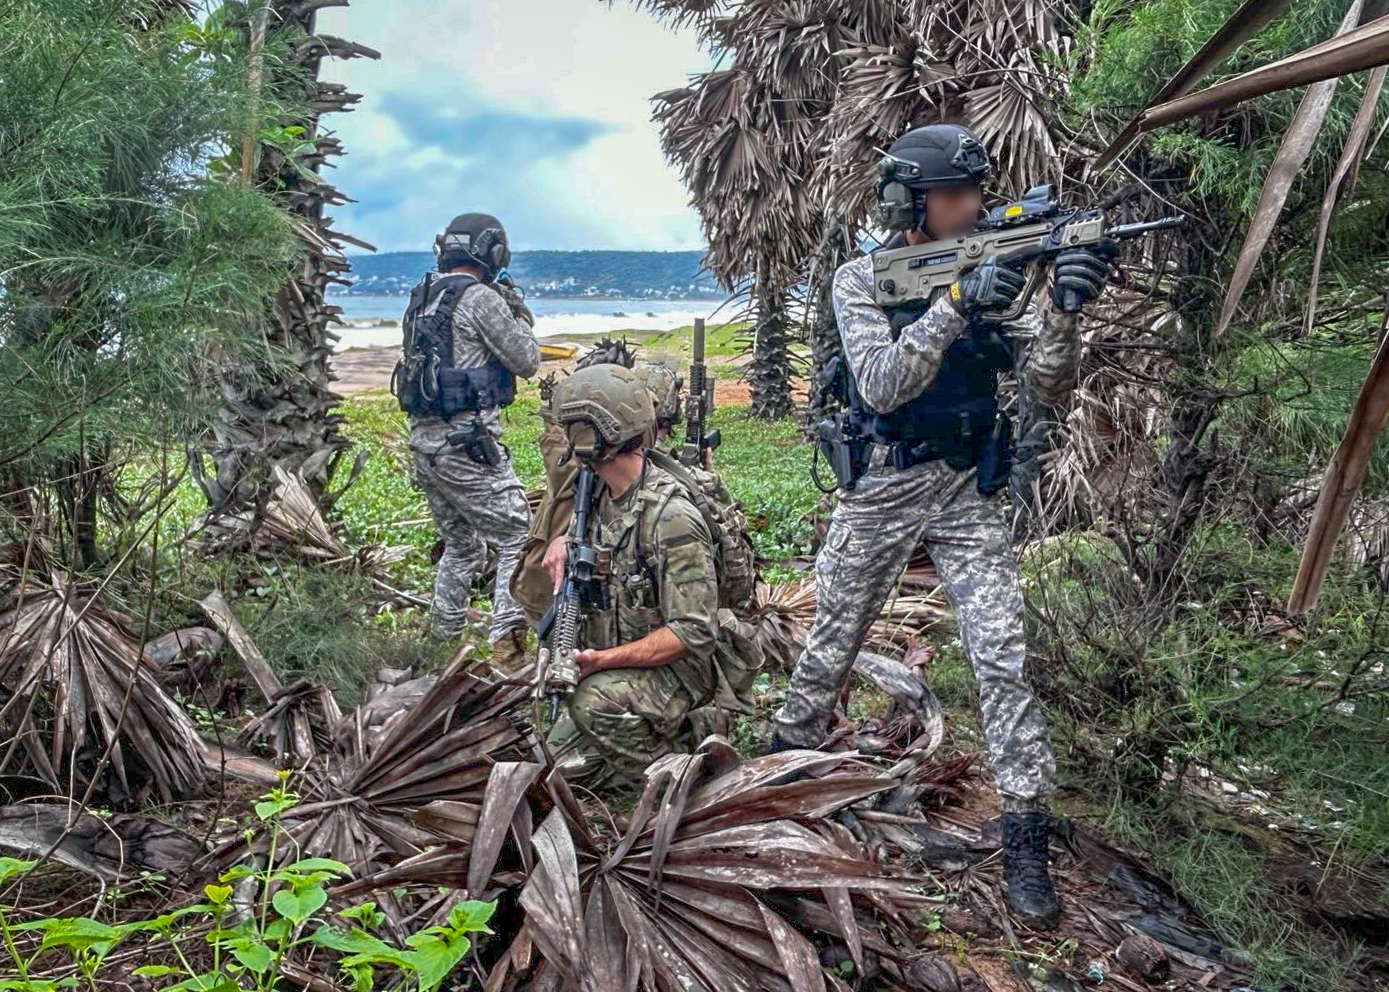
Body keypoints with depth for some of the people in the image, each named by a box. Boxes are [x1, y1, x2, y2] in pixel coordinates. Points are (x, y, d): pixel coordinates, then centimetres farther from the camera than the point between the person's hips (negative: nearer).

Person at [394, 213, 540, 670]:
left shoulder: (422, 297, 13)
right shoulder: (481, 298, -11)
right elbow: (527, 362, -4)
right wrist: (519, 314, 12)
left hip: (423, 439, 8)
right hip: (466, 441, -8)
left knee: (459, 547, 21)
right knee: (516, 539, -2)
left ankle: (443, 642, 25)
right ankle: (507, 640, -13)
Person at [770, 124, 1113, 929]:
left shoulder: (992, 273, 0)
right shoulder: (862, 279, -8)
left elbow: (1049, 389, -5)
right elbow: (880, 385, -23)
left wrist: (1063, 310, -24)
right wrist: (958, 303, -32)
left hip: (968, 495, 2)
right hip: (881, 490, -1)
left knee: (1005, 658, -8)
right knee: (832, 646, 12)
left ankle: (1027, 841, 2)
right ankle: (787, 762, 38)